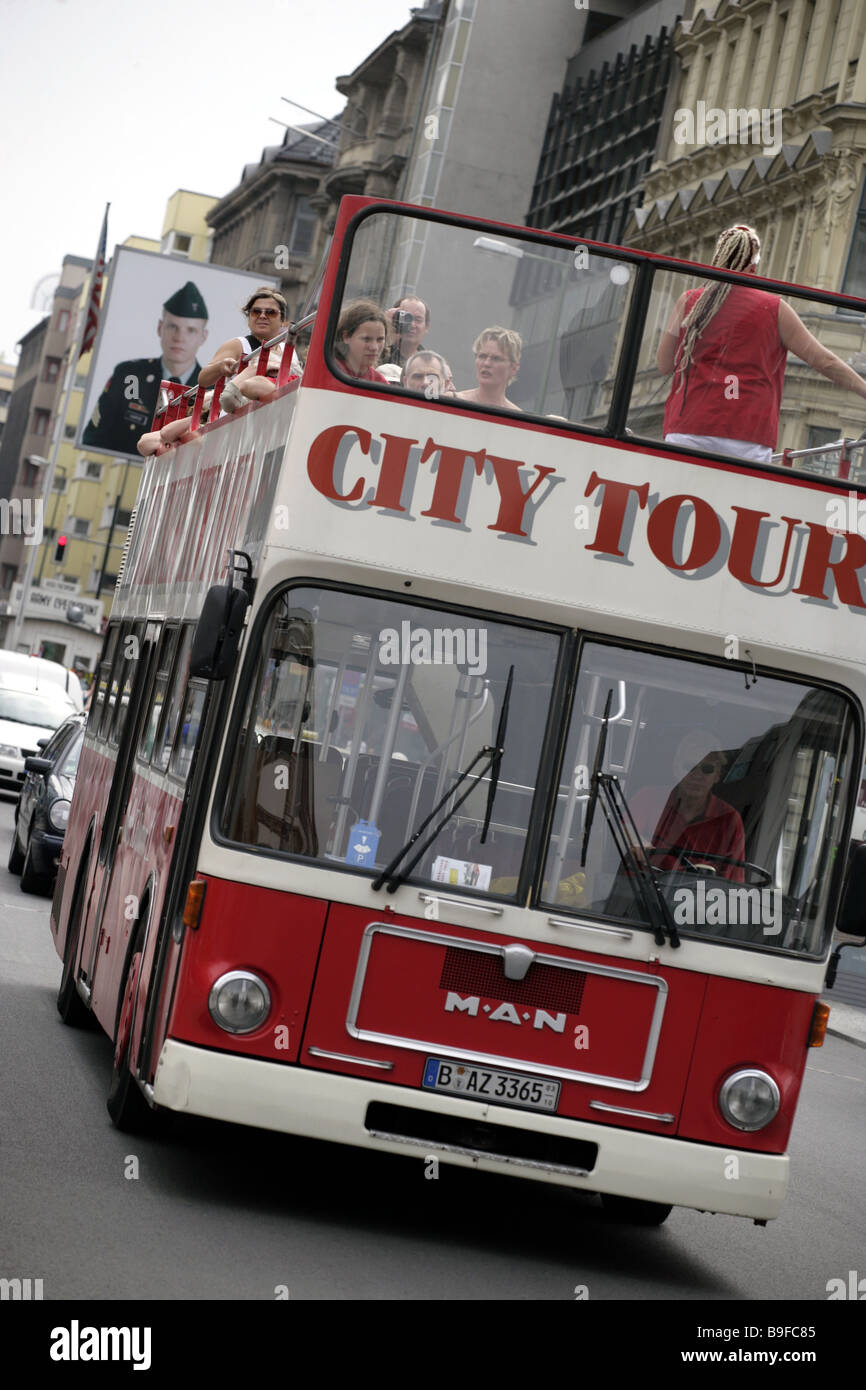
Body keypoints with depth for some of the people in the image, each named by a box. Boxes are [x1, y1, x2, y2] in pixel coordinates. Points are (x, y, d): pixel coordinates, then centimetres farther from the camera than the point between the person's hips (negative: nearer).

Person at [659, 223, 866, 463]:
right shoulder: (774, 309, 8)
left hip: (688, 428, 1)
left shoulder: (689, 302, 10)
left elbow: (664, 364, 15)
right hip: (748, 438, -1)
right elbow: (824, 361, 12)